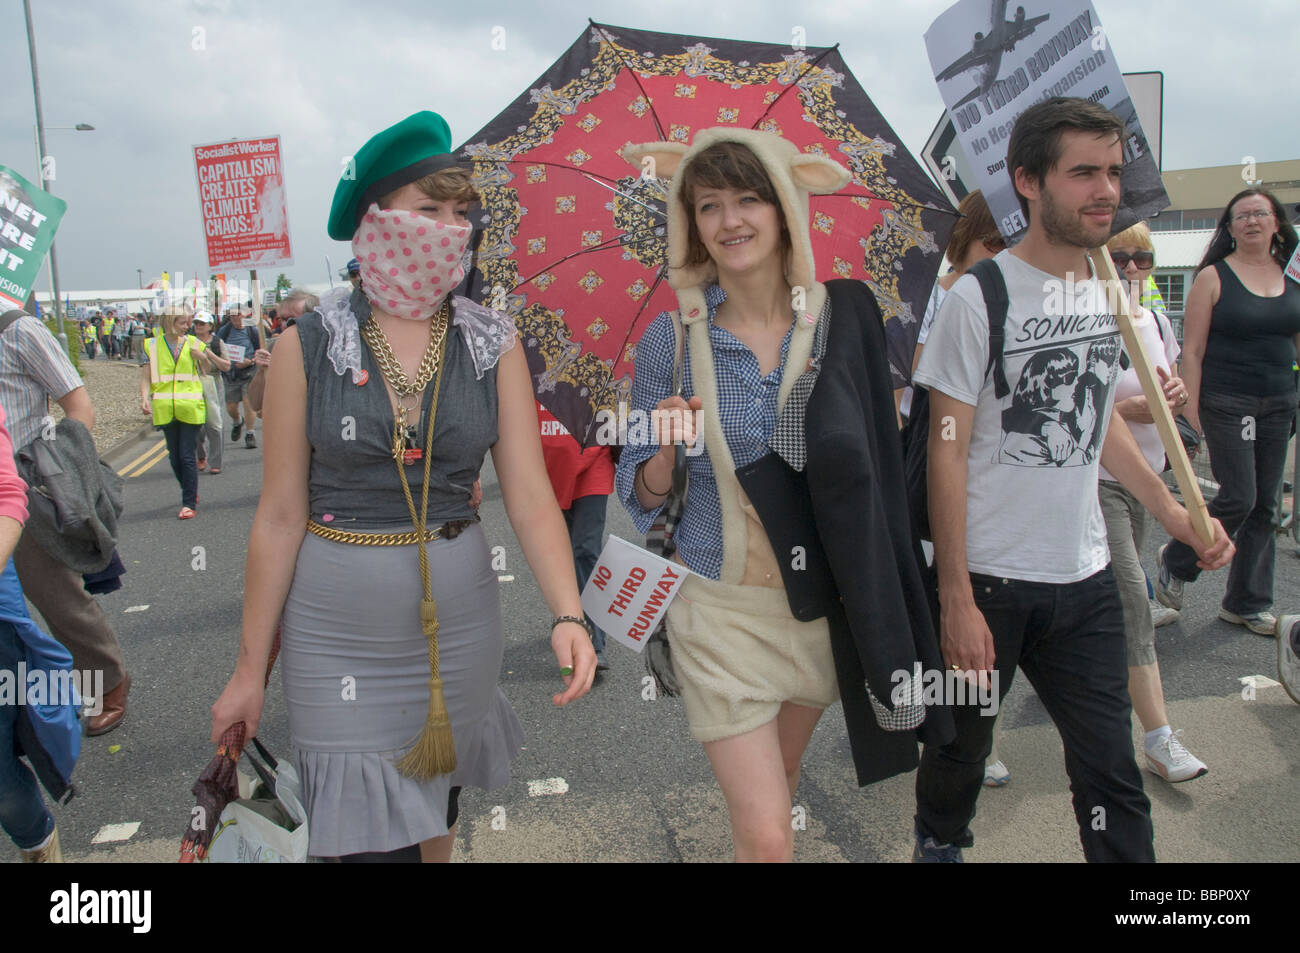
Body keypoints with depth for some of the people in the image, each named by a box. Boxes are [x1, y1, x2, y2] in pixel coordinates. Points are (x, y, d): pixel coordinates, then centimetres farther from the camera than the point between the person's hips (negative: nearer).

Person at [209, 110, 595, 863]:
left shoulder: (494, 347, -3)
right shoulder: (308, 349, -8)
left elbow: (532, 499, -8)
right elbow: (281, 516, -5)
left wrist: (568, 613, -23)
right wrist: (252, 665, -1)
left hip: (457, 617, 2)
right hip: (338, 632, -2)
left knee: (434, 807, 21)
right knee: (372, 836, 2)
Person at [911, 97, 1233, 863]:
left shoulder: (1112, 289, 6)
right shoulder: (980, 297, -14)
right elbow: (948, 452, -13)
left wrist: (1171, 508, 11)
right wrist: (956, 599, -14)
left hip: (1086, 577, 5)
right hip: (990, 578, -4)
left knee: (1110, 767, 9)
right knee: (962, 745, 16)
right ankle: (938, 844, 43)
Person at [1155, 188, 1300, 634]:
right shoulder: (1214, 277, -4)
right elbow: (1192, 350, -7)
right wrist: (1191, 407, -12)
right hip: (1227, 404, -5)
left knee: (1264, 505, 7)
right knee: (1239, 497, -9)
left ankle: (1246, 604, 19)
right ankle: (1175, 560, 17)